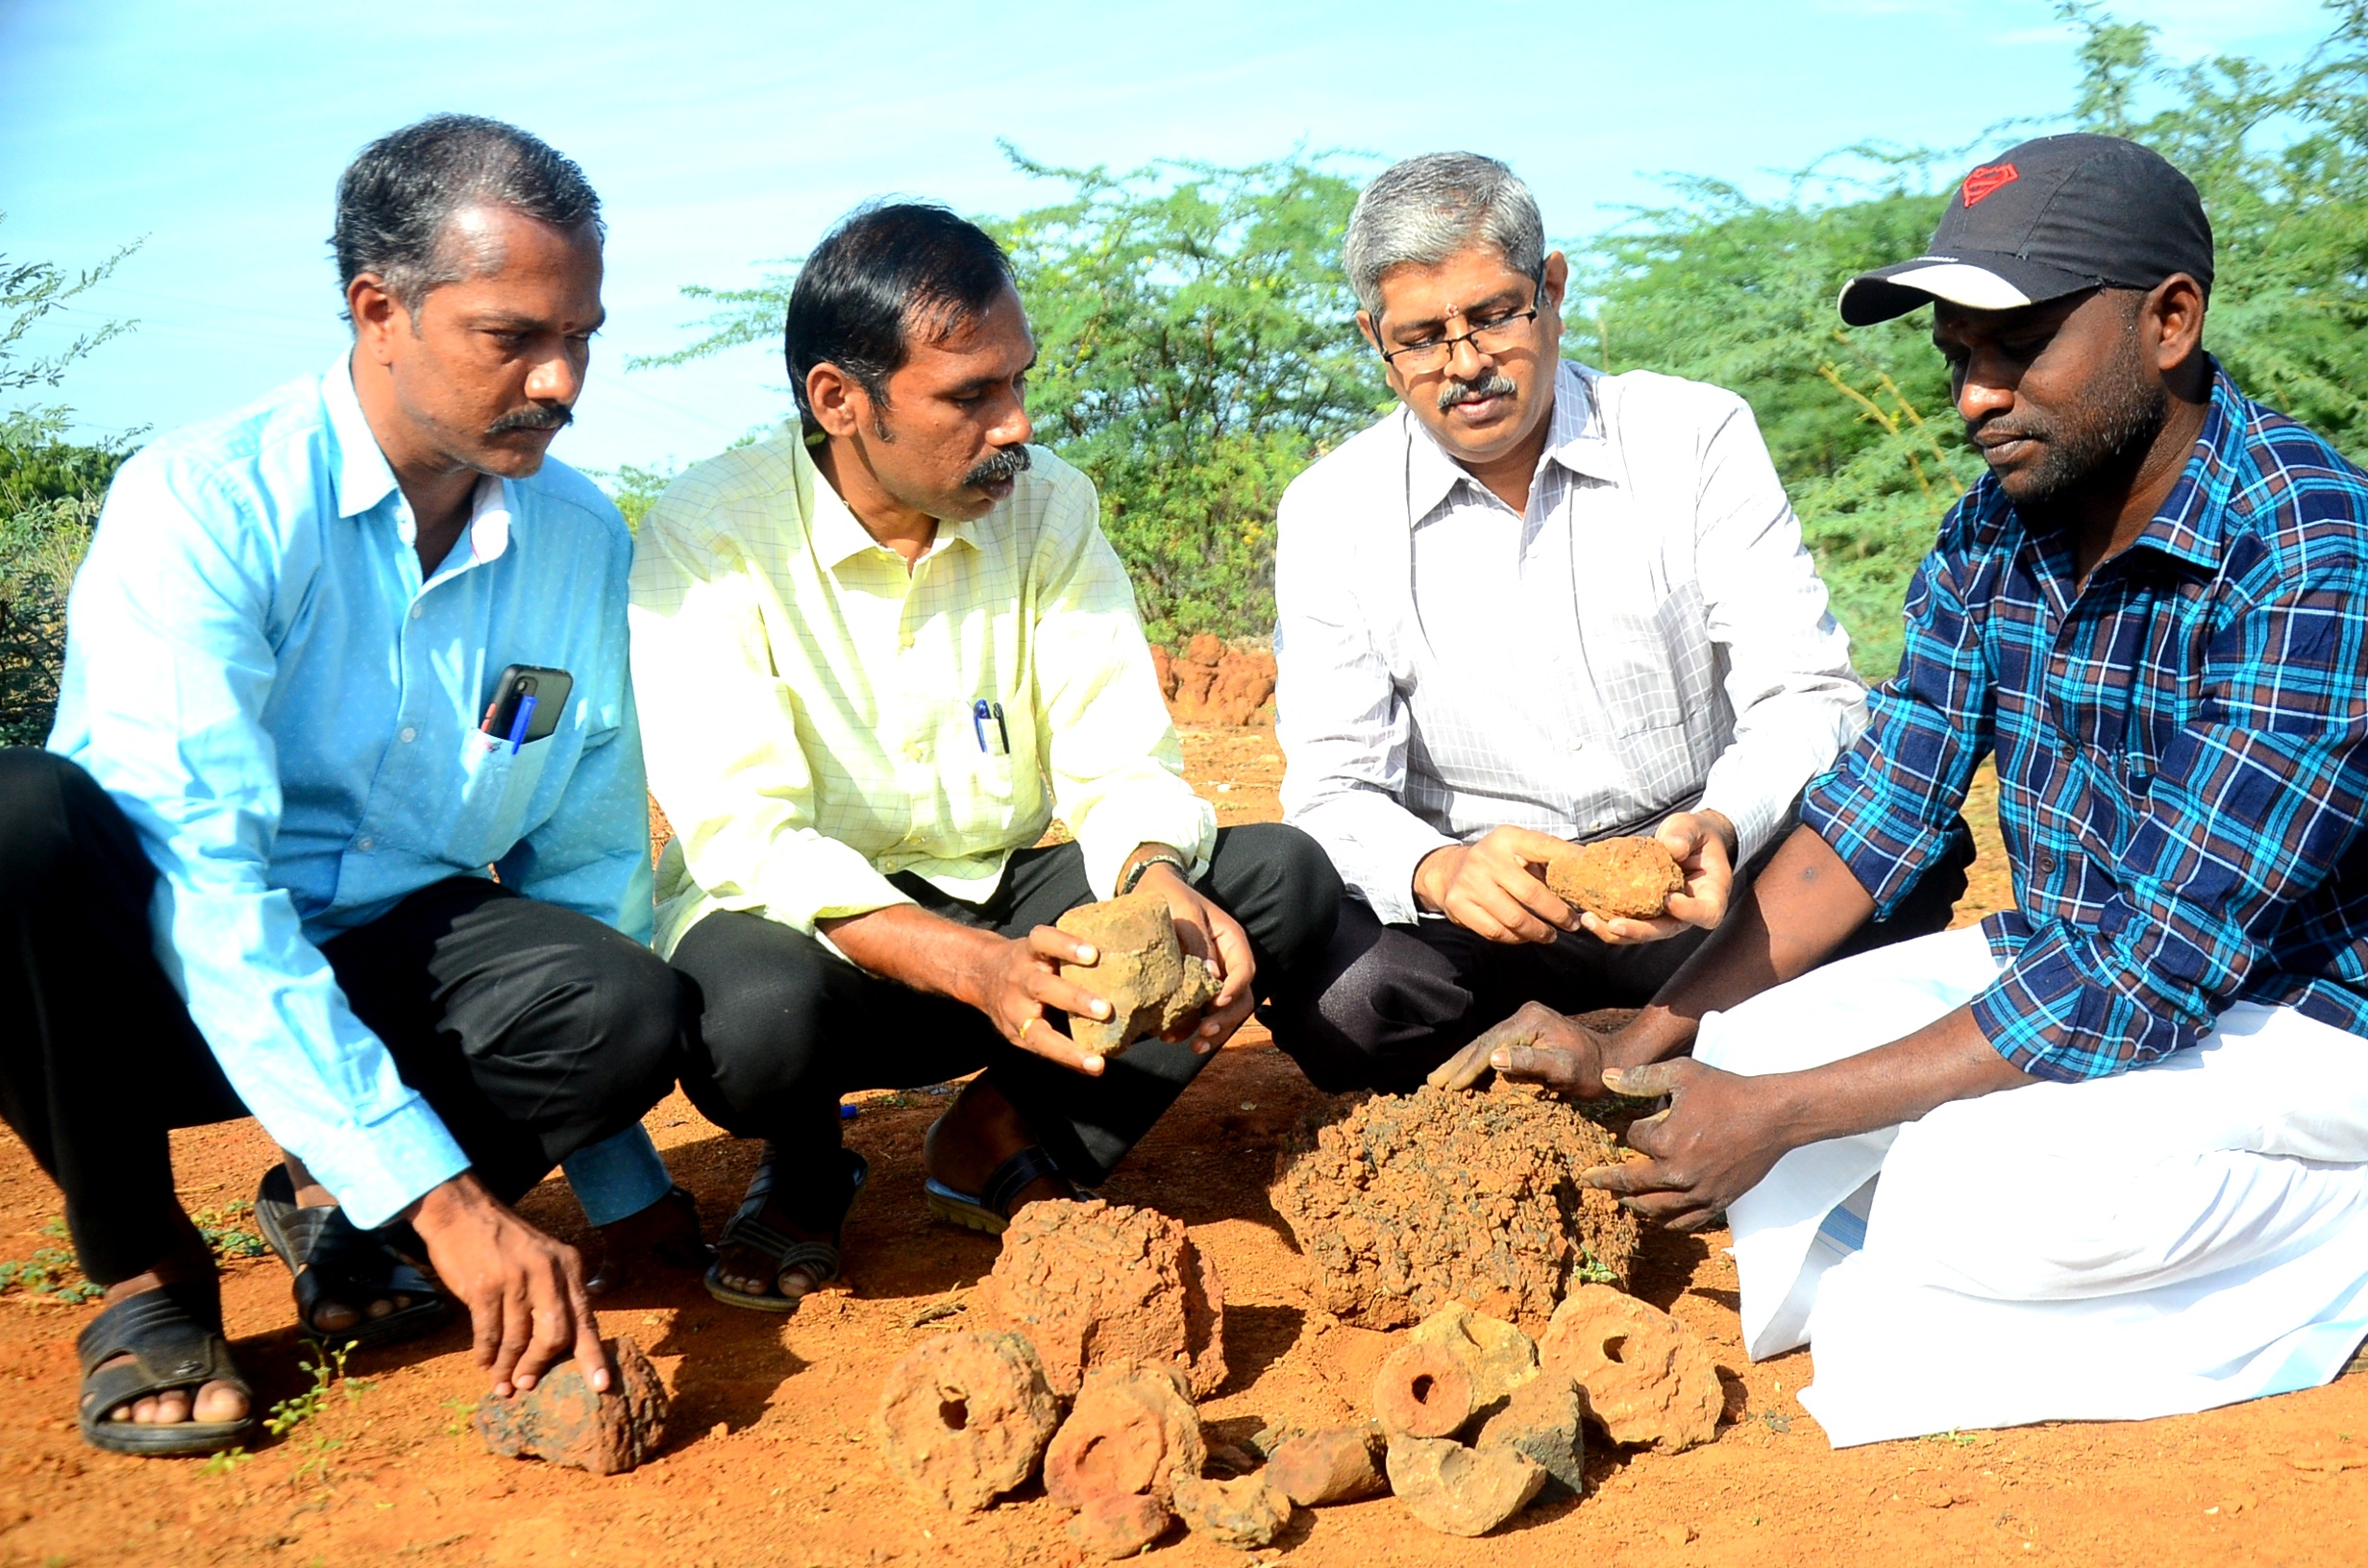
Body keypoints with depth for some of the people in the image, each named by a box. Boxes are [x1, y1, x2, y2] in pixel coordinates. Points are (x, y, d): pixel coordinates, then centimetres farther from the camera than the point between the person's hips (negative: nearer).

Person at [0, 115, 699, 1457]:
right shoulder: (205, 504, -18)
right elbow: (203, 881, -27)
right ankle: (144, 1270, -10)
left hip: (396, 970, 3)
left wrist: (619, 1171, 0)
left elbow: (589, 860, 5)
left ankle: (335, 1209, 3)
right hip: (171, 981, -2)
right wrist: (441, 1192, -33)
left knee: (630, 1008, -28)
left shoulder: (585, 543, -3)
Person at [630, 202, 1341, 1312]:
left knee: (1285, 877, -15)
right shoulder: (710, 534, -15)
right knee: (759, 1013, -39)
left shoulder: (1049, 505, -3)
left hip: (1007, 900, 4)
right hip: (812, 923, -4)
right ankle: (805, 1170, 0)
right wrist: (971, 968, -39)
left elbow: (1121, 762, -5)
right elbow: (745, 835, -24)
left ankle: (1011, 1140, -3)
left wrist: (1157, 882, -30)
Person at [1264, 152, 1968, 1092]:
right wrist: (1440, 871, -32)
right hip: (1484, 910, 0)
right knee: (1335, 991, -32)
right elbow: (1336, 790, -7)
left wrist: (1718, 832, -33)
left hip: (1695, 883, 0)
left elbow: (1805, 697, -9)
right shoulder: (1330, 513, -2)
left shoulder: (1697, 439, -3)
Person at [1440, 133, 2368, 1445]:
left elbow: (2153, 965, -29)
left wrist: (1782, 1114, -28)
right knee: (1730, 1056, -8)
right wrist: (1637, 1048, -10)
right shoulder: (1994, 535, -2)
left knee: (1972, 1181, -32)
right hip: (2060, 968, 7)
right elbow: (1874, 811, 0)